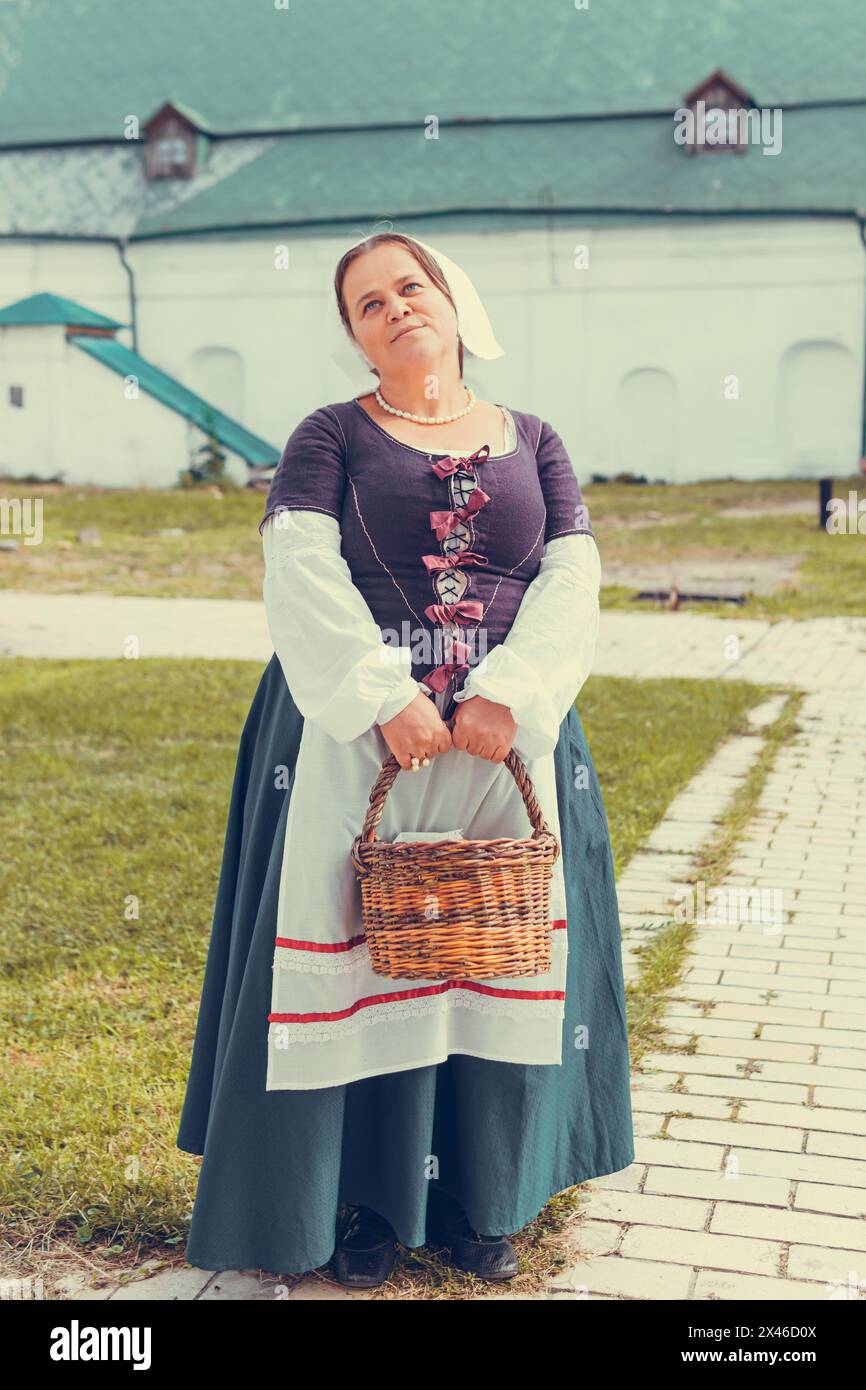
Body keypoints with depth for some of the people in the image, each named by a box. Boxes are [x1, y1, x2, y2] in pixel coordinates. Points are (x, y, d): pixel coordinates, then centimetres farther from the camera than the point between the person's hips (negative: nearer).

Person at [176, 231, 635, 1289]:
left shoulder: (531, 441, 12)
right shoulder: (332, 436, 5)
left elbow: (572, 578, 2)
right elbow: (303, 571, -9)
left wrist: (510, 694, -14)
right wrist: (386, 698, -20)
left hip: (510, 737, 2)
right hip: (352, 738, -2)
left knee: (496, 954, 5)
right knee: (360, 955, 0)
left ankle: (481, 1202, 21)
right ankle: (360, 1204, 15)